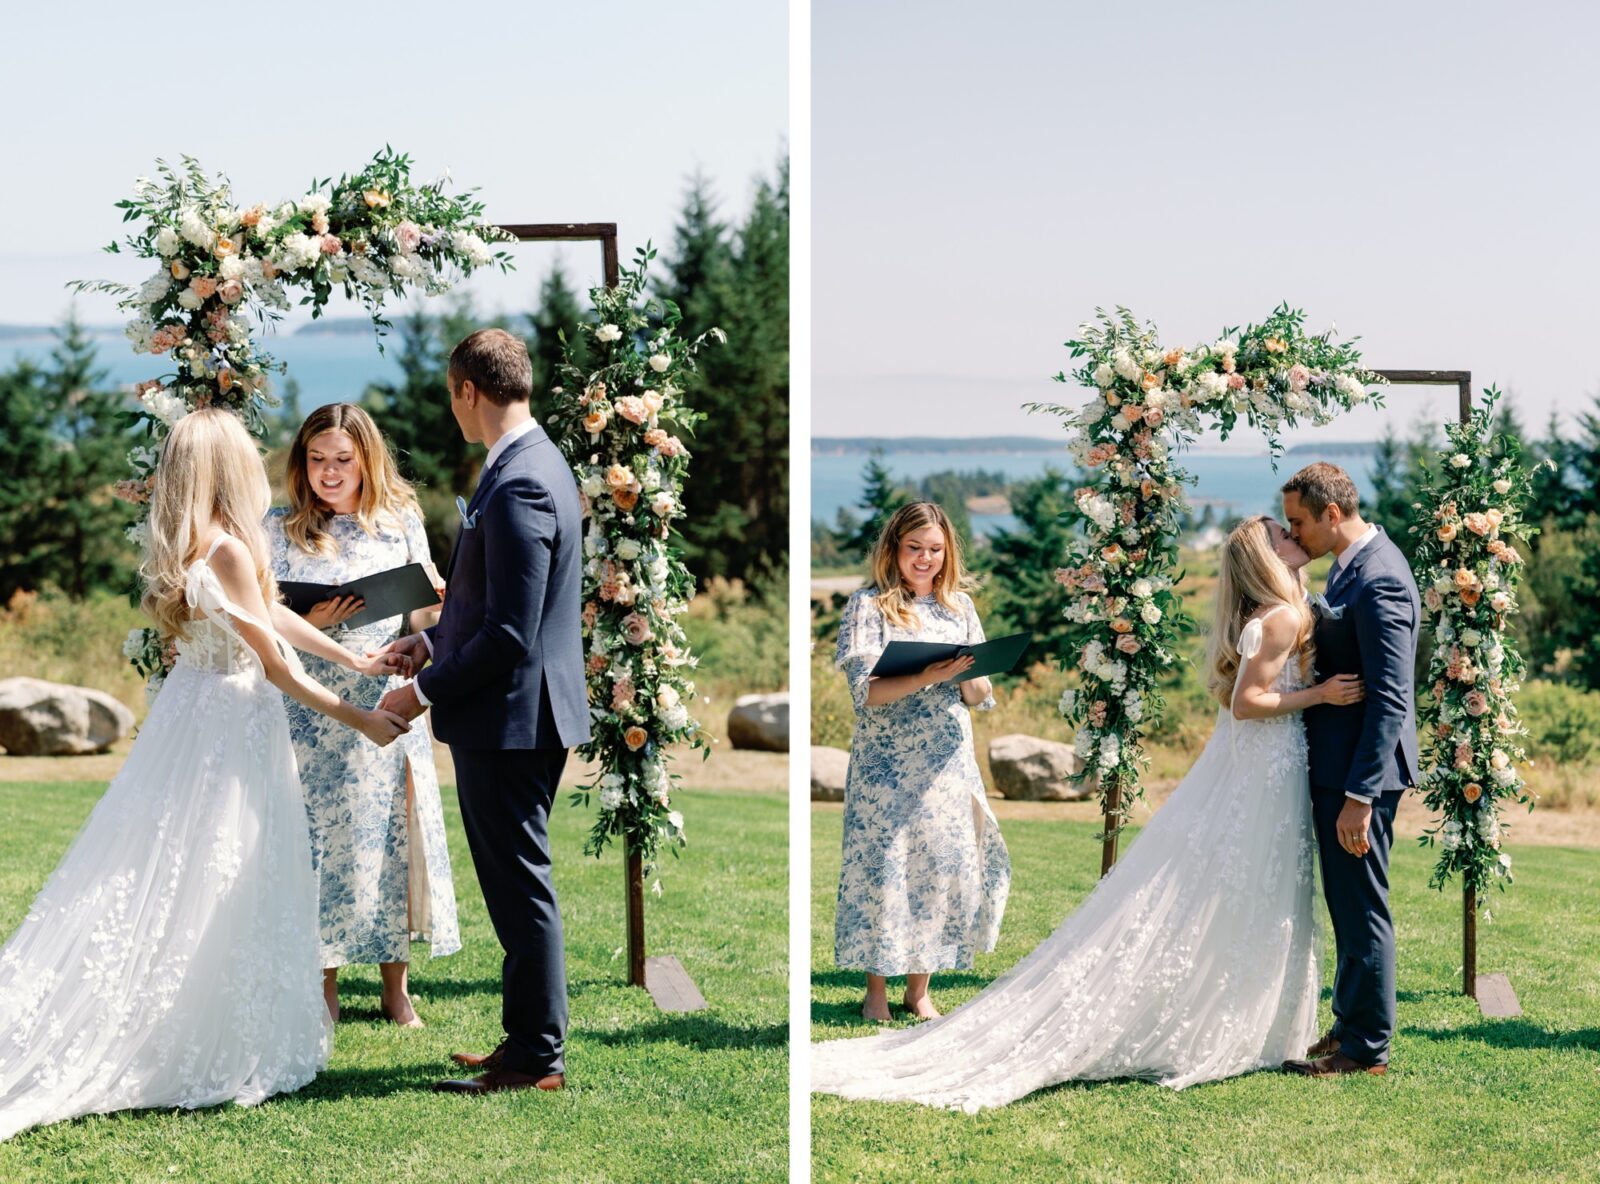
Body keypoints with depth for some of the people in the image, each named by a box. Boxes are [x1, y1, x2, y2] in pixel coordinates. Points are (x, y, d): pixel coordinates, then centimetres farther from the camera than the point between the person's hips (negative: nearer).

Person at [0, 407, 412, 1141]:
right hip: (230, 725, -9)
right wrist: (357, 719, -8)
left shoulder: (188, 548, 7)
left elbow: (272, 614, 17)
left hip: (192, 714, 9)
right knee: (211, 890, -3)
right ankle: (221, 1054, 4)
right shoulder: (228, 550, -20)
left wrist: (356, 659, 22)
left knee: (158, 881, 11)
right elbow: (276, 664, -16)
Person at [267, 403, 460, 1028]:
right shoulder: (281, 528, 1)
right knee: (321, 834, -1)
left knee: (393, 832, 3)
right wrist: (312, 622, -18)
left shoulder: (401, 519, 7)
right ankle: (324, 984, 11)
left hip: (388, 701, 2)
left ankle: (395, 986, 13)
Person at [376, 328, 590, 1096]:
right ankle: (528, 1038, 26)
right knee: (518, 886, 17)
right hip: (521, 717, 10)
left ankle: (538, 1056, 5)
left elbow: (510, 633, -24)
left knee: (521, 887, -3)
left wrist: (427, 692, -15)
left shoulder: (517, 487, -22)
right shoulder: (536, 464, 11)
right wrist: (435, 641, 17)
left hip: (509, 717, -10)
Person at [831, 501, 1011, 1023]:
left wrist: (969, 676, -14)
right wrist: (926, 678, -26)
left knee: (944, 864, 2)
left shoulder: (959, 606, 10)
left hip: (948, 762, 4)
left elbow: (980, 697, 9)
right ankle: (876, 989, 11)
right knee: (884, 866, -3)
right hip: (886, 765, -4)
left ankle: (919, 988, 15)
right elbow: (864, 691, -12)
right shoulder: (869, 606, -2)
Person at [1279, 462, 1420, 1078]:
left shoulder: (1378, 578, -21)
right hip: (1338, 763, 10)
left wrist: (1359, 796, -24)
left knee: (1361, 909, -1)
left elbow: (1390, 699, -24)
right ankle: (1350, 1025, 30)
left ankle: (1367, 1048, 8)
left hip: (1361, 771, -10)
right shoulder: (1351, 565, 11)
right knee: (1346, 905, 19)